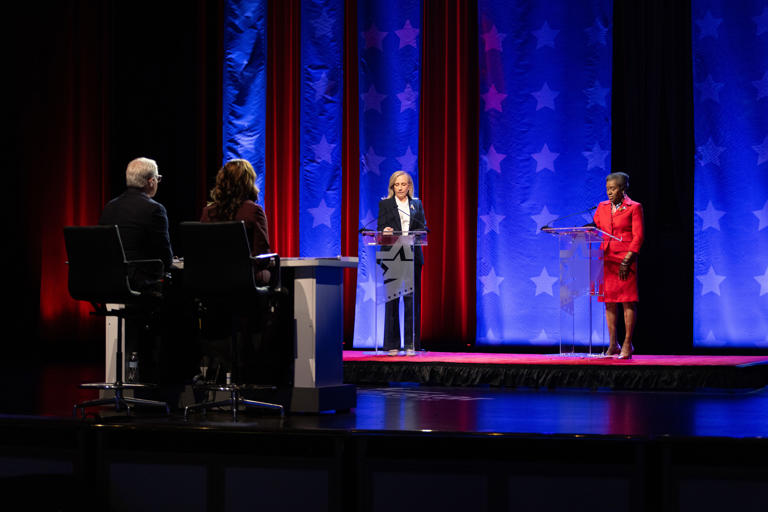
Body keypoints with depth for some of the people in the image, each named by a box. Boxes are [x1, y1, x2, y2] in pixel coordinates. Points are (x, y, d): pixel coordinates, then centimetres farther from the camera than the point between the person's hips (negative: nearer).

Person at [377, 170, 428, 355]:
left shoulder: (416, 204, 13)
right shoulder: (385, 204, 9)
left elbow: (423, 228, 8)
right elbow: (380, 229, 2)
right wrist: (385, 232, -21)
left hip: (412, 256, 1)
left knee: (412, 298, -1)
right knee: (392, 299, -2)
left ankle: (411, 344, 3)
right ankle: (392, 345, 2)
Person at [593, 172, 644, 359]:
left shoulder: (634, 207, -1)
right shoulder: (602, 207, 15)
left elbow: (638, 236, -6)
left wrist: (627, 260, -13)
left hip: (625, 261, -5)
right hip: (606, 259, 5)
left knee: (628, 302, -4)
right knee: (609, 302, 5)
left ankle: (627, 344, -1)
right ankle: (613, 345, 10)